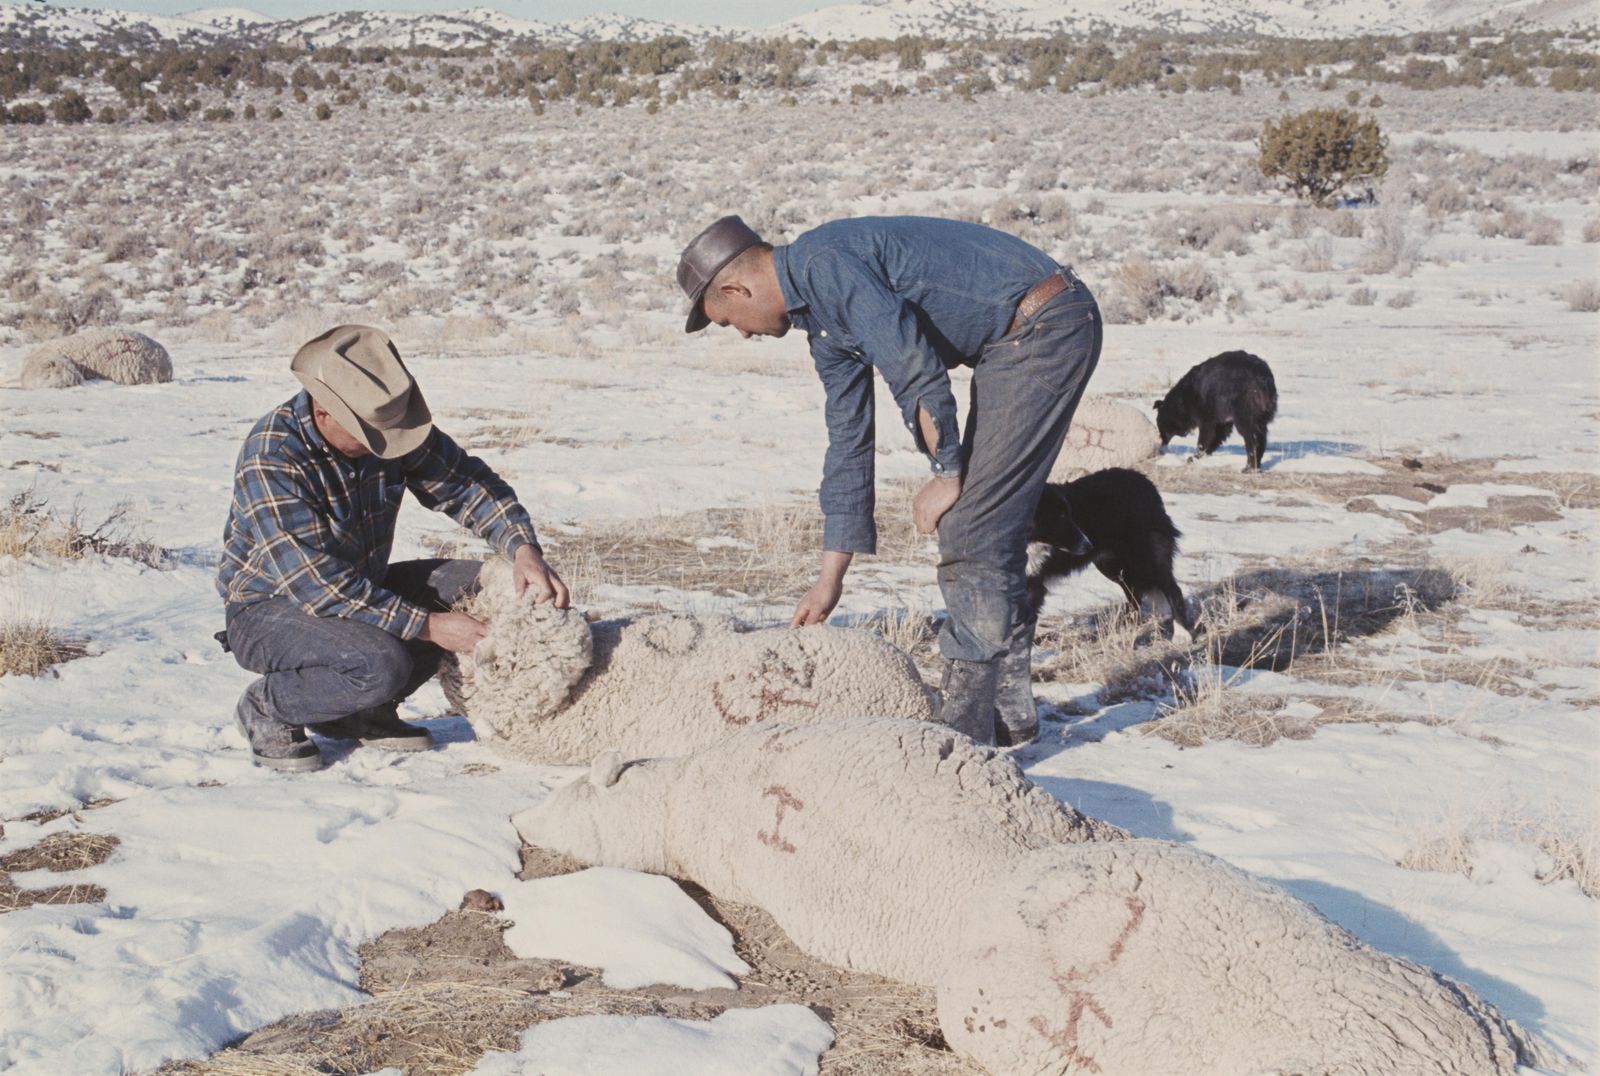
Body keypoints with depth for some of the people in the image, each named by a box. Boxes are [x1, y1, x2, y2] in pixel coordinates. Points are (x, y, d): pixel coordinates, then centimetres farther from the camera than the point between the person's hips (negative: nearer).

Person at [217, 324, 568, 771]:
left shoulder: (386, 422, -10)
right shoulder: (270, 460, -29)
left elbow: (465, 482, -3)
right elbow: (318, 584, -31)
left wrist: (524, 550, -22)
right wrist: (428, 625, -31)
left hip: (361, 588, 7)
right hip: (269, 609, -7)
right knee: (382, 664, -34)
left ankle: (362, 711, 5)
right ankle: (267, 708, -4)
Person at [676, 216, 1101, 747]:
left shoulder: (825, 264, -14)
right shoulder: (823, 322, 17)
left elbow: (915, 368, -22)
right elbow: (848, 443, 22)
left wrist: (947, 474, -11)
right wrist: (829, 579, 25)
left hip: (1044, 323, -10)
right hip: (1017, 341, 10)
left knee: (971, 529, -9)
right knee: (991, 527, 14)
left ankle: (966, 729, -3)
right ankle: (1009, 713, 22)